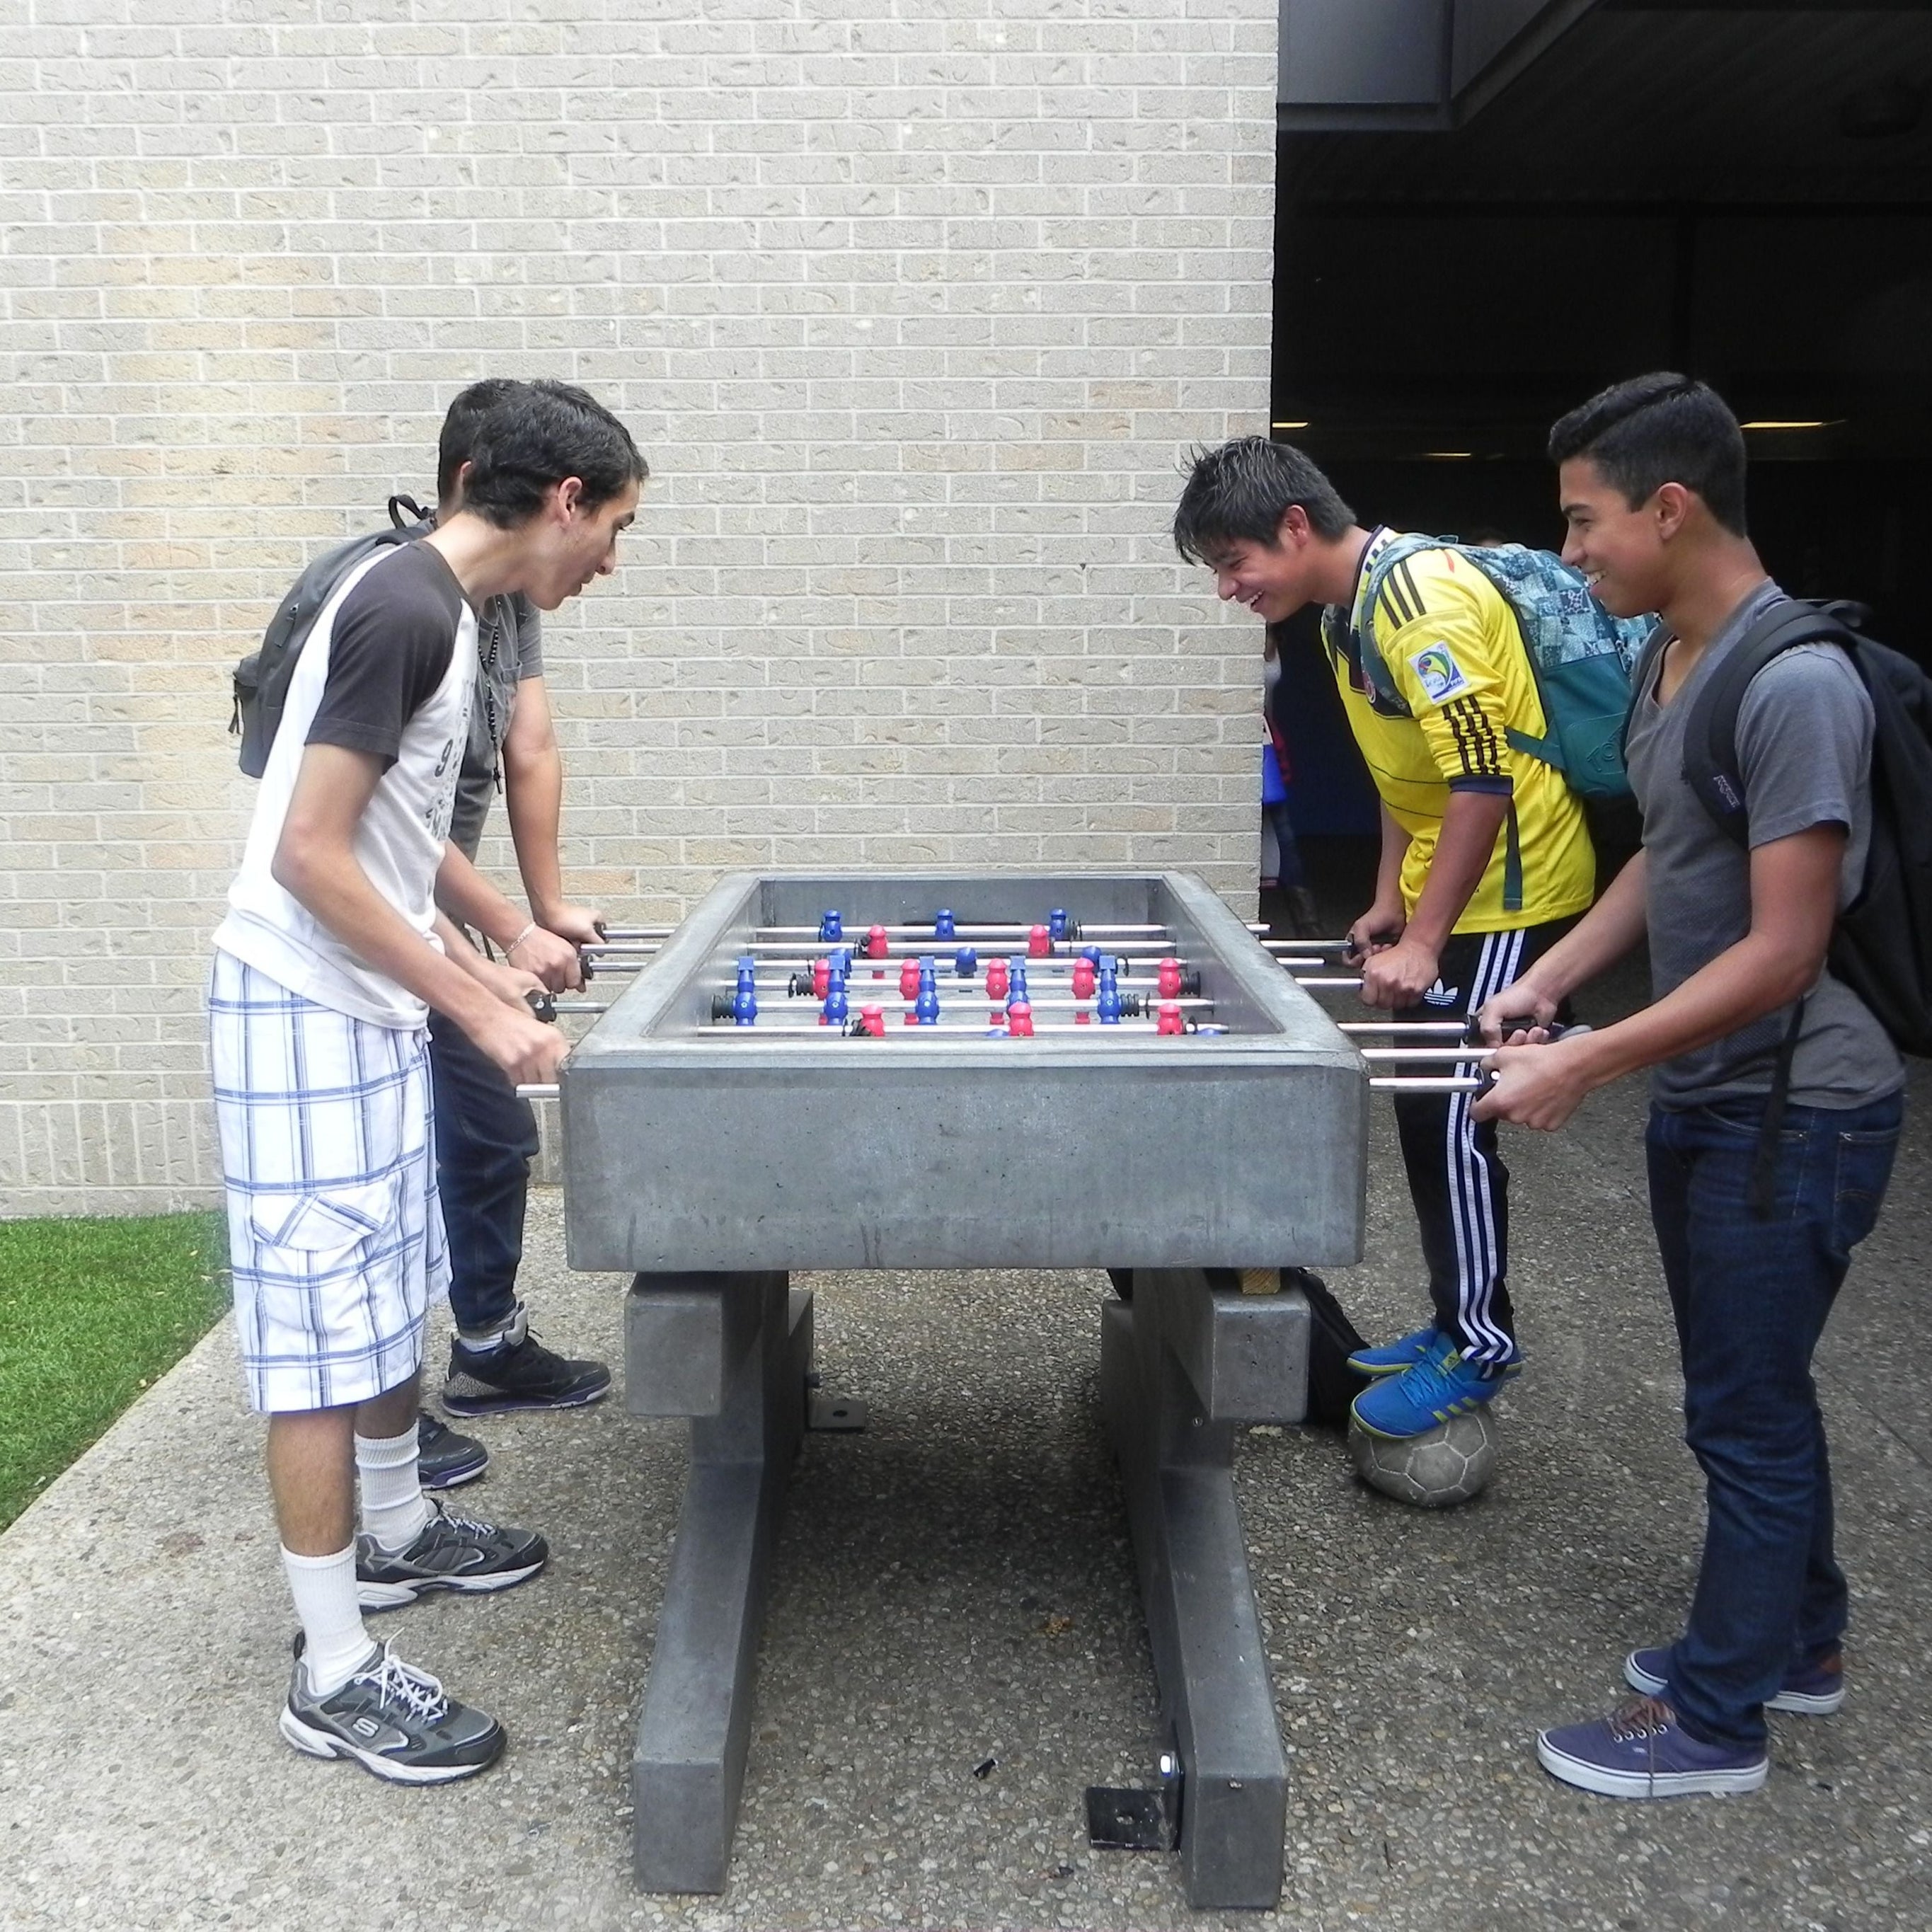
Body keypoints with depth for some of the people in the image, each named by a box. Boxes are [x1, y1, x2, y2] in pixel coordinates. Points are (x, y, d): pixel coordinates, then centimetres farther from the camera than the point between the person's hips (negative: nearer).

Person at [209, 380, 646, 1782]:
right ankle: (335, 1675, 11)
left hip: (367, 1008, 10)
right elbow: (311, 856, -23)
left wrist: (474, 966, 20)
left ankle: (398, 1533, 40)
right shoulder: (406, 612, -20)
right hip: (308, 1012, -10)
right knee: (326, 1331, -2)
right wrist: (482, 1012, -20)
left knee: (391, 1289, 21)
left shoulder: (441, 607, 9)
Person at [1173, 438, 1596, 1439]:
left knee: (1450, 1117, -4)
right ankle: (1456, 1321, 26)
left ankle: (1481, 1346, 12)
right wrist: (1387, 903, 15)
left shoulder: (1420, 597, -22)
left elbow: (1484, 782, -25)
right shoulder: (1347, 612, 8)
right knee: (1422, 1105, 12)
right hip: (1442, 888, 10)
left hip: (1508, 888, -9)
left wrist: (1422, 941, -22)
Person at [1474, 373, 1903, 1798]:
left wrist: (1590, 1065, -25)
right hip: (1703, 1094, 9)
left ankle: (1716, 1719, 22)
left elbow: (1782, 952, -25)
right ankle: (1798, 1639, 41)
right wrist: (1552, 977, 4)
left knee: (1747, 1411, 5)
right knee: (1751, 1387, 21)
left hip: (1794, 1109, -9)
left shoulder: (1797, 684, -23)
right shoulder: (1664, 658, 5)